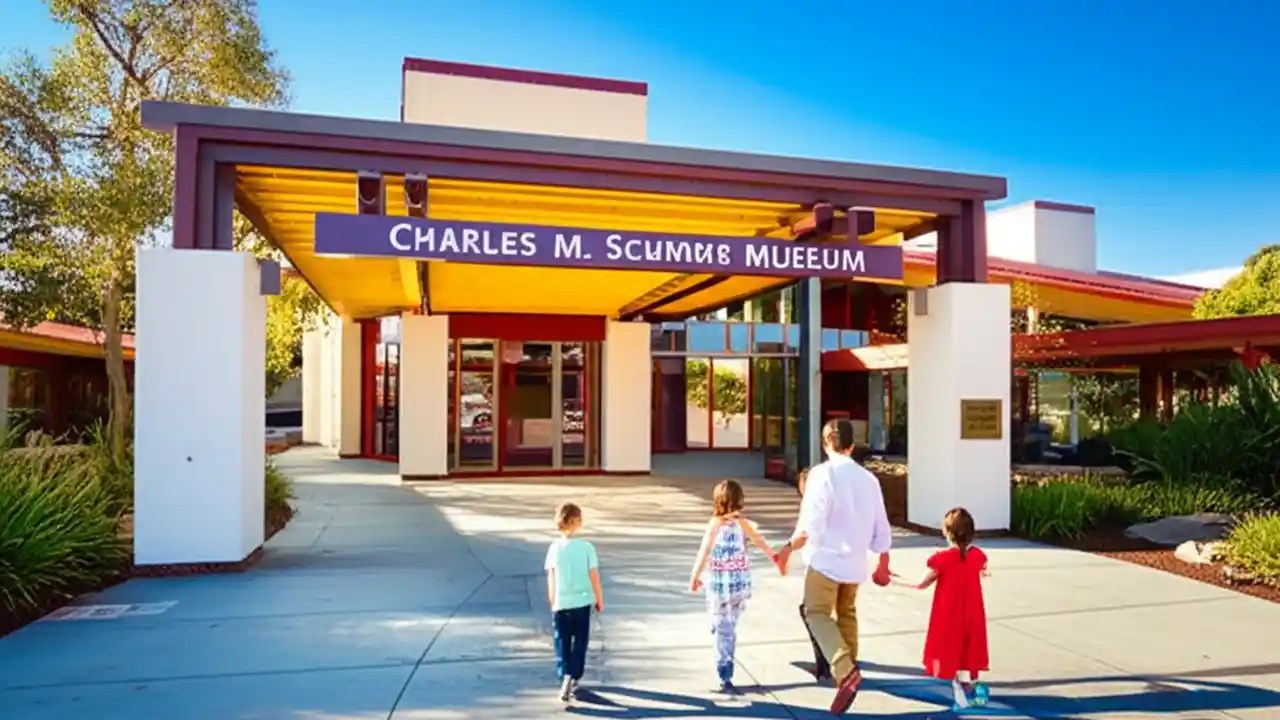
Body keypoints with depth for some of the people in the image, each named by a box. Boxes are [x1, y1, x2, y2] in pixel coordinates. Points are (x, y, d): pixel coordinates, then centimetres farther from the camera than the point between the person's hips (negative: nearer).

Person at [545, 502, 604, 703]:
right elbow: (594, 576, -7)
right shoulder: (586, 547, -11)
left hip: (560, 604, 1)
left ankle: (565, 679, 10)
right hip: (582, 603, -1)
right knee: (580, 643, 11)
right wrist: (599, 599, 7)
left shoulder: (554, 548, -5)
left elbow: (551, 578, 1)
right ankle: (573, 677, 1)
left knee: (562, 645, 11)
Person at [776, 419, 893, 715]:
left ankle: (845, 671, -21)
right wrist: (883, 565, 21)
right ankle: (848, 670, 28)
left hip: (826, 558, -6)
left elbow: (811, 524, -18)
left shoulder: (823, 473, -11)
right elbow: (881, 528, 10)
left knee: (818, 613, -2)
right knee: (846, 615, 21)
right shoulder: (868, 478, 7)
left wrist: (789, 548, -6)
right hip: (854, 562, 6)